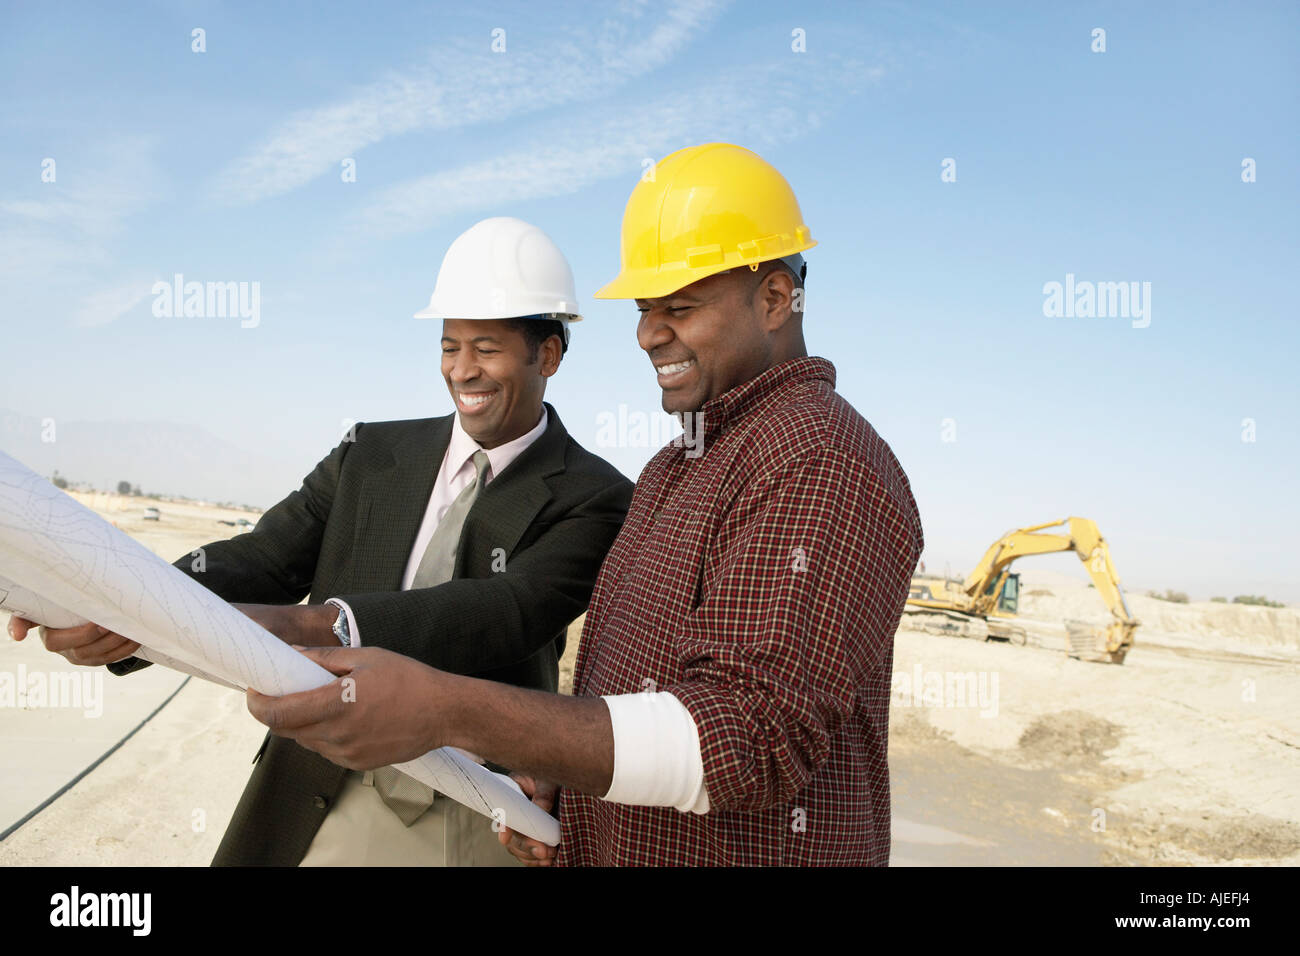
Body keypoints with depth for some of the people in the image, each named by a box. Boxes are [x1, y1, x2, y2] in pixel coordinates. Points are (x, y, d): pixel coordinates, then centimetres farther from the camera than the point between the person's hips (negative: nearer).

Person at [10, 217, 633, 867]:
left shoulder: (594, 501, -9)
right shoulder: (368, 455, 4)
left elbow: (513, 609, -24)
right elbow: (263, 558, -6)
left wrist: (317, 627, -37)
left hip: (483, 828, -2)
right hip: (322, 808, 3)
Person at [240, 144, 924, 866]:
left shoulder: (823, 462, -21)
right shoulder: (675, 468, 11)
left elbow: (758, 735, -31)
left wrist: (450, 710, -37)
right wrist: (551, 772, -4)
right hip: (603, 847, 9)